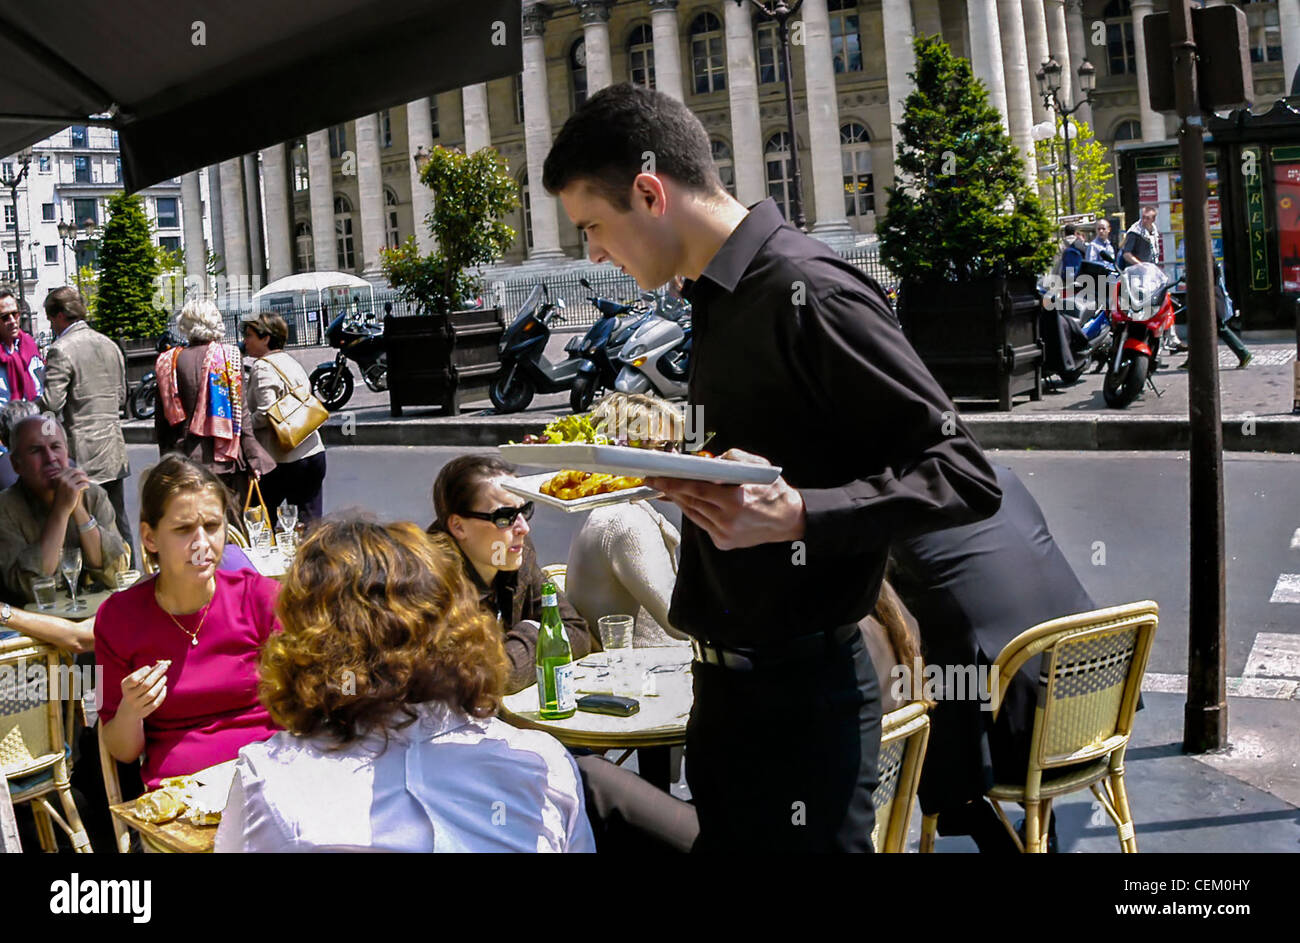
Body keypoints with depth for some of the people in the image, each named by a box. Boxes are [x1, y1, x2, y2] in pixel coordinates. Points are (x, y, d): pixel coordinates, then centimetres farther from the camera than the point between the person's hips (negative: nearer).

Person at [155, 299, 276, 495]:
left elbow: (162, 420, 6)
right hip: (225, 462, -2)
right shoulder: (228, 356, -3)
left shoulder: (168, 362, 3)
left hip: (185, 458, 2)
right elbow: (241, 411, -5)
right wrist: (254, 458, -1)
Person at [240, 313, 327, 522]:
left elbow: (265, 413, -19)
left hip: (283, 459, -8)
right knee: (311, 521, 8)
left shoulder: (262, 367, -10)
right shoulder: (292, 362, 15)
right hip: (314, 452, 8)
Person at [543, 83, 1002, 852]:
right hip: (726, 676, 9)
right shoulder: (720, 297, 10)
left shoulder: (808, 292, -19)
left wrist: (799, 517, -32)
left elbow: (965, 477, -20)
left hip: (800, 693, -9)